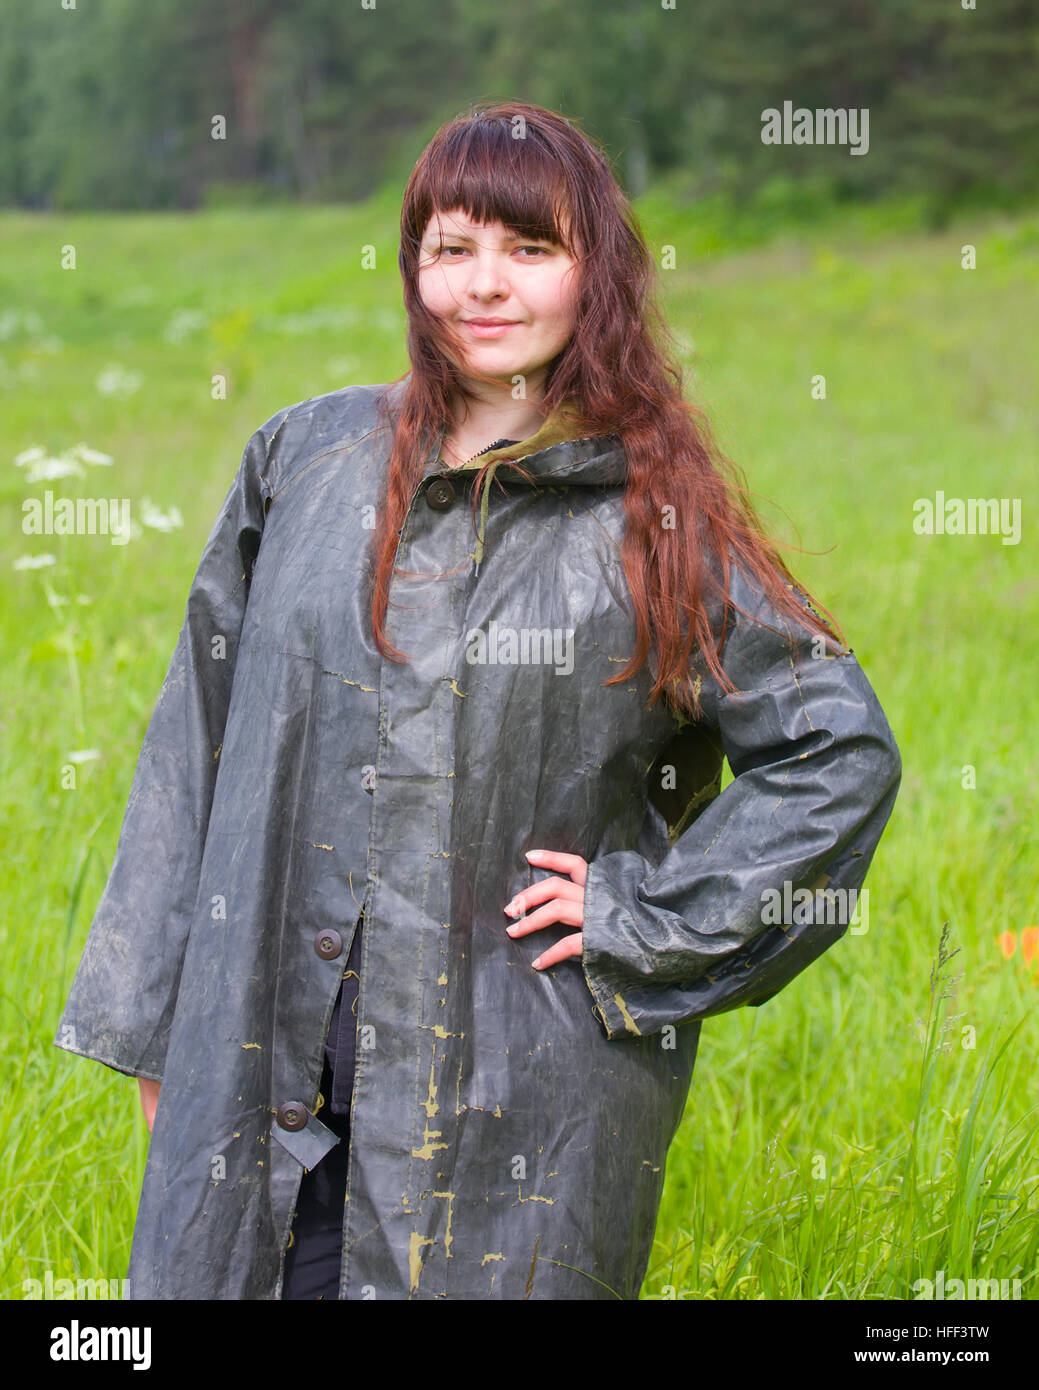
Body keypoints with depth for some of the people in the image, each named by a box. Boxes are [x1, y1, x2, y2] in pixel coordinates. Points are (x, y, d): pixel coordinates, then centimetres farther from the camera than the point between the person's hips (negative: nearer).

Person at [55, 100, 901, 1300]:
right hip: (272, 1057, 3)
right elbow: (201, 731, 11)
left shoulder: (654, 522, -2)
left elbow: (842, 749, 1)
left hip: (525, 1093, -2)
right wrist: (149, 1017, 11)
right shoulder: (308, 458, 6)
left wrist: (648, 913, -6)